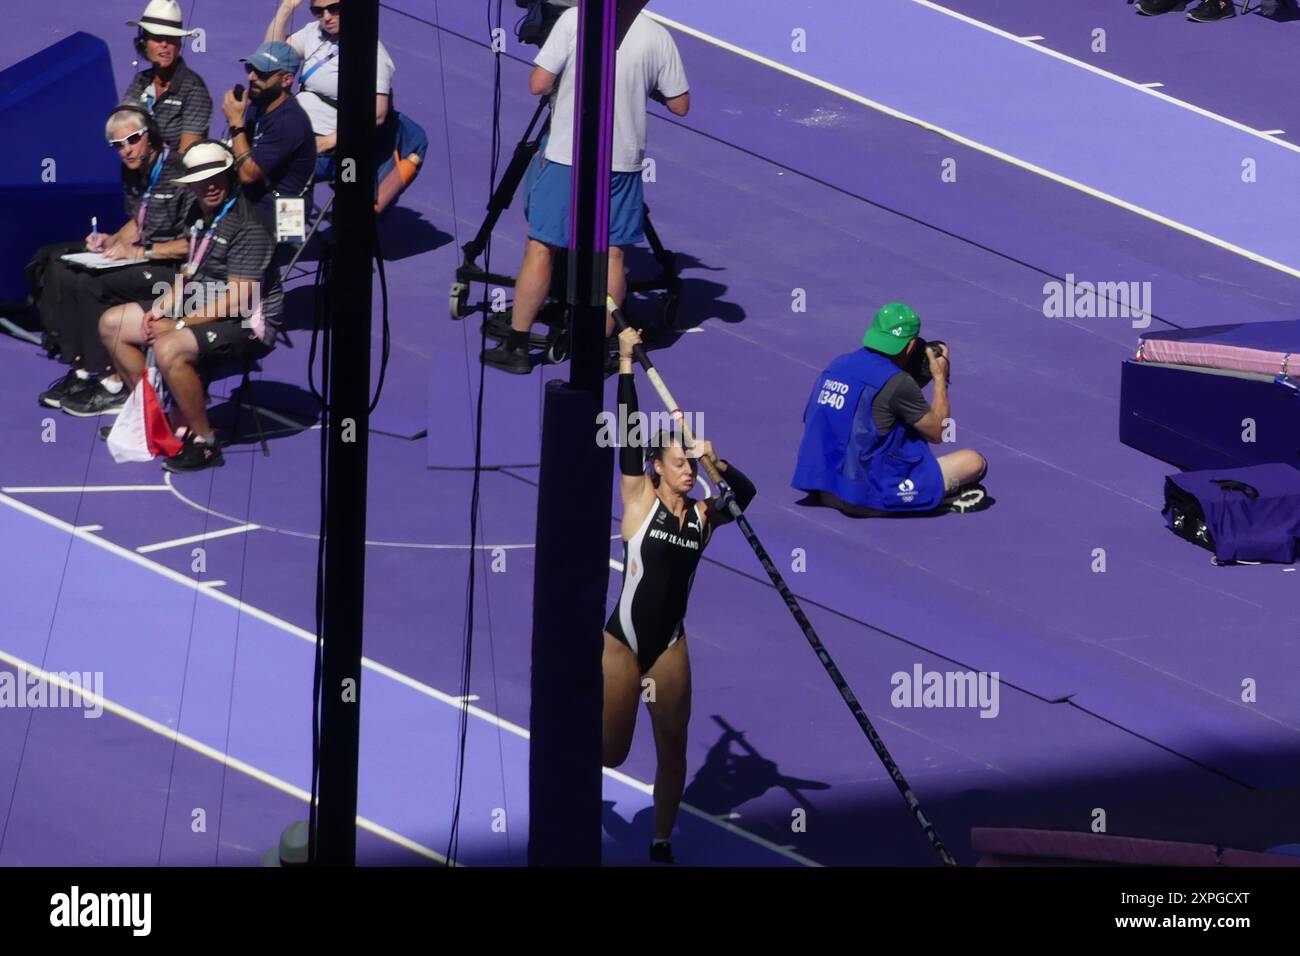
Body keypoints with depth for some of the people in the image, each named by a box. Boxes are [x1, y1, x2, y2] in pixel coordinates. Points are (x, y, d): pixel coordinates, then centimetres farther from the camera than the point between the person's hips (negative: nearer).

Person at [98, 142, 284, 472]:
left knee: (169, 349, -37)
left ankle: (203, 442, -22)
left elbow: (238, 299, -24)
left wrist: (179, 324, -20)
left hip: (248, 324, -10)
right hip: (198, 308, 10)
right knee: (112, 324, 11)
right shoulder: (200, 214, 9)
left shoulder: (248, 226, -21)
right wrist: (162, 309, 1)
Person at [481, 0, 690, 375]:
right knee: (611, 253, 10)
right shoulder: (658, 36, -3)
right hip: (622, 161, 2)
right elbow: (680, 105, 5)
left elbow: (538, 84, -11)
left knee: (540, 248, 6)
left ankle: (516, 347, 9)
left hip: (566, 155, -2)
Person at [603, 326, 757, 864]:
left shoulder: (702, 515, 3)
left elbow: (746, 495, -7)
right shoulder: (639, 501, -6)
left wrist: (718, 462, -23)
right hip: (622, 639, -4)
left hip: (670, 644, 4)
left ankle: (662, 844, 15)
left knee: (672, 748, 4)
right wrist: (626, 364, -17)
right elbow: (629, 435, -13)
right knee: (611, 751, -3)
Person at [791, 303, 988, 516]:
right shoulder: (898, 383, -15)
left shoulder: (838, 365, 5)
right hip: (873, 496, -7)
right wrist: (940, 378, 11)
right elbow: (938, 432, -3)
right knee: (974, 462, -1)